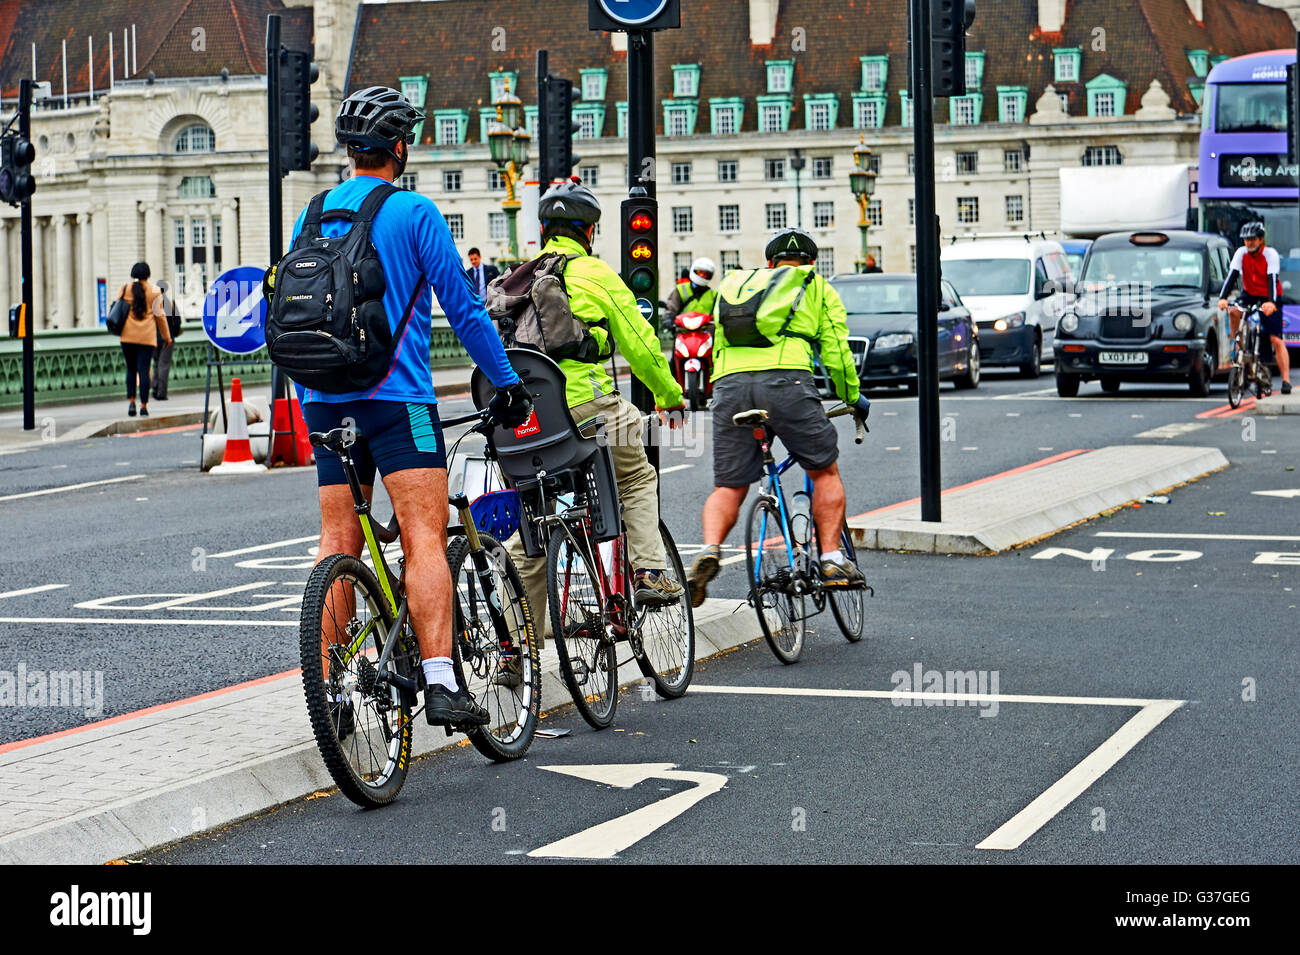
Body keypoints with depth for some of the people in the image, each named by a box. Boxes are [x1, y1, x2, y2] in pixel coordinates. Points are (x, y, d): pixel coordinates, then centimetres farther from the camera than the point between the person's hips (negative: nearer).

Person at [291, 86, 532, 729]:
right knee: (424, 537, -10)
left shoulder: (312, 216, 12)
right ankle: (440, 682, -20)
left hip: (328, 401, 6)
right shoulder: (414, 213, -5)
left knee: (338, 543, 7)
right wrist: (507, 382, 3)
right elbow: (462, 306, -5)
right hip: (397, 395, -5)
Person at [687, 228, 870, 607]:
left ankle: (710, 551, -15)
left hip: (729, 382, 3)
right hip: (786, 377, -3)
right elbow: (836, 352, 16)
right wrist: (853, 398, 30)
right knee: (825, 472, 15)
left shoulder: (735, 283, 32)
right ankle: (832, 561, 8)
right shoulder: (817, 288, 22)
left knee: (728, 487, 10)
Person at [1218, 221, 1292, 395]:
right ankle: (1237, 347, -10)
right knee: (1234, 312, -30)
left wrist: (1271, 302, -45)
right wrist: (1222, 298, -33)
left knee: (1276, 340, -10)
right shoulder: (1241, 253, -9)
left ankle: (1286, 380, -9)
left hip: (1269, 299, -3)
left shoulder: (1270, 254, -18)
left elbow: (1273, 279, -29)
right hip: (1250, 294, 3)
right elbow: (1232, 276, -18)